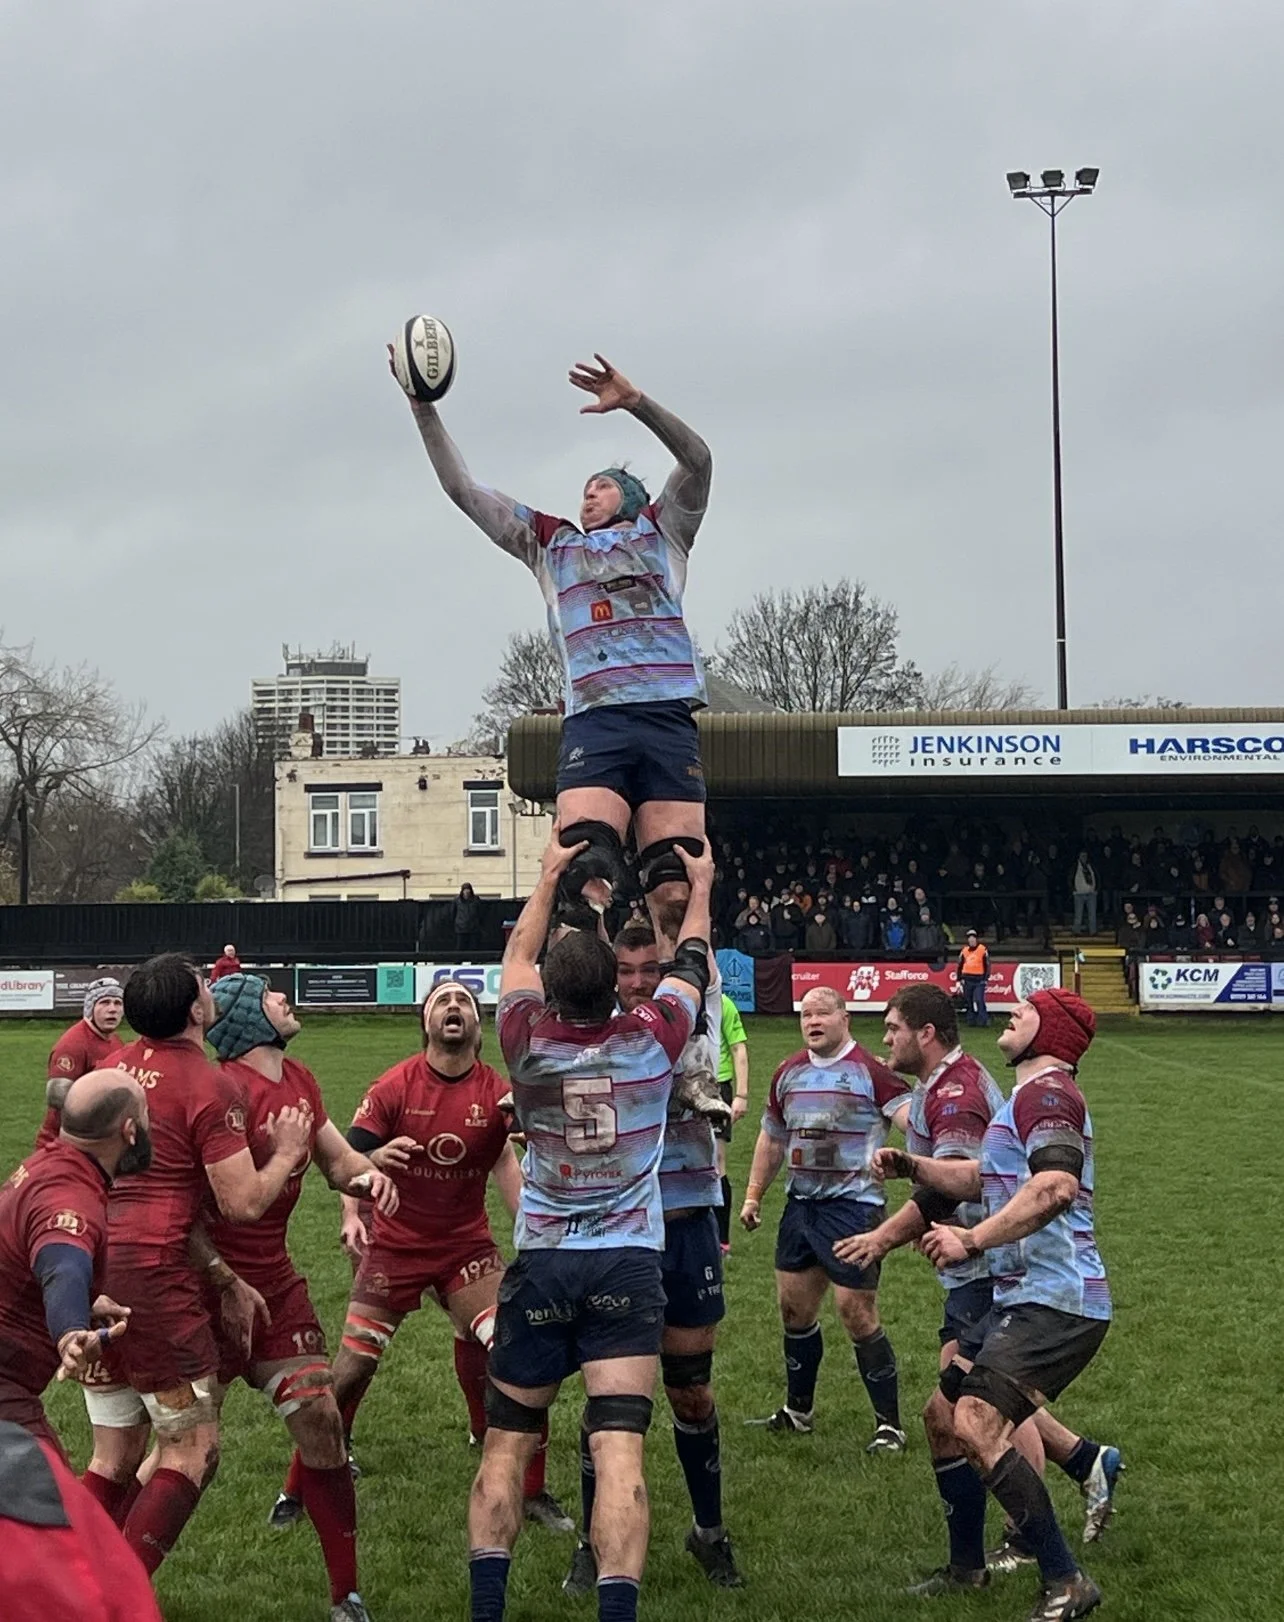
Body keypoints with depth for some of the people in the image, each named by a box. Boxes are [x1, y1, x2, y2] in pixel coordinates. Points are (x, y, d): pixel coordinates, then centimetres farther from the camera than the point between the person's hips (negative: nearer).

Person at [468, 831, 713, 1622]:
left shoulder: (529, 1042, -3)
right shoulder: (651, 1041, -5)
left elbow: (518, 956, 17)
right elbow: (691, 965, 15)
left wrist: (550, 877, 31)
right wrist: (700, 887, 31)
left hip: (541, 1265, 1)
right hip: (628, 1265, -1)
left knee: (507, 1446, 10)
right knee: (619, 1451, -10)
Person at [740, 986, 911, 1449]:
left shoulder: (871, 1070, -9)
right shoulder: (789, 1073, 11)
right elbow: (772, 1138, 21)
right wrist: (753, 1195, 22)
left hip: (854, 1206, -7)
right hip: (800, 1203, 7)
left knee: (857, 1312, -8)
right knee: (794, 1305, 12)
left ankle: (889, 1424, 2)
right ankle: (798, 1409, 30)